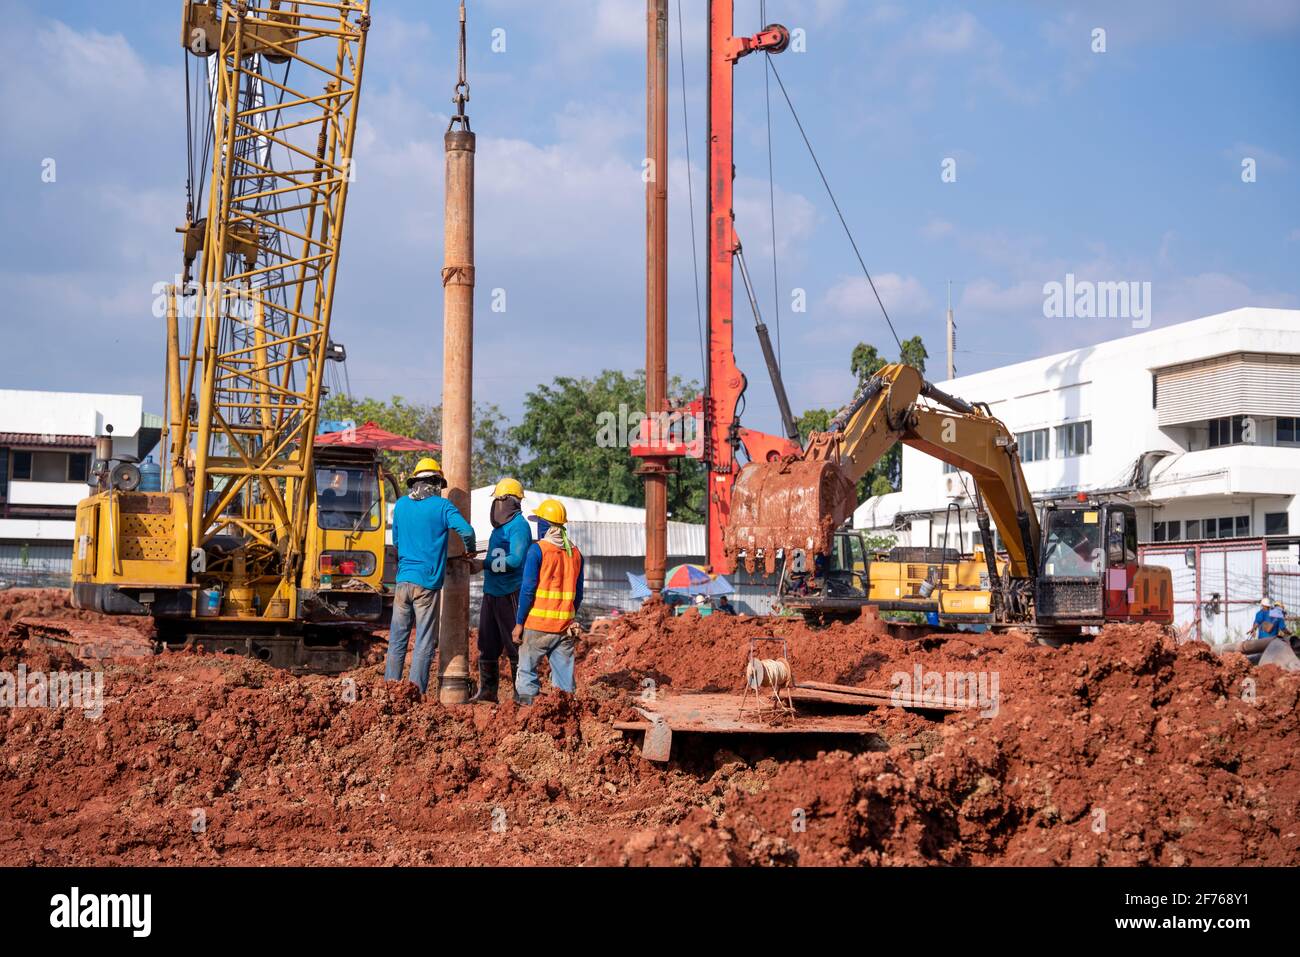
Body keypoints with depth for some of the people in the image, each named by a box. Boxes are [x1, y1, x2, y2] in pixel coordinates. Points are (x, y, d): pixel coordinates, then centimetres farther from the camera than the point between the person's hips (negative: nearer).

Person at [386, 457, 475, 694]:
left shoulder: (401, 504, 11)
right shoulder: (441, 506, -3)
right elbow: (466, 531, -15)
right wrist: (469, 550, 5)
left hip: (403, 579, 4)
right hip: (427, 582, -4)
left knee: (397, 639, 9)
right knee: (424, 643, 0)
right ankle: (416, 691, -2)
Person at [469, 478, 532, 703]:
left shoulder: (518, 525, -10)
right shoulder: (499, 527, 18)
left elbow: (515, 560, -19)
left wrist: (485, 563, -15)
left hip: (510, 594, -9)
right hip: (491, 592, 9)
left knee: (514, 646, -5)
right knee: (487, 646, 11)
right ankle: (487, 691, 18)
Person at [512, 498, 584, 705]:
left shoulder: (537, 550, -8)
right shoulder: (575, 553, 9)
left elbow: (528, 589, -10)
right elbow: (578, 593, 13)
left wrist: (519, 622, -5)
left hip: (538, 625, -5)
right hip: (565, 626, 5)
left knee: (527, 672, 4)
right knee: (564, 674, 7)